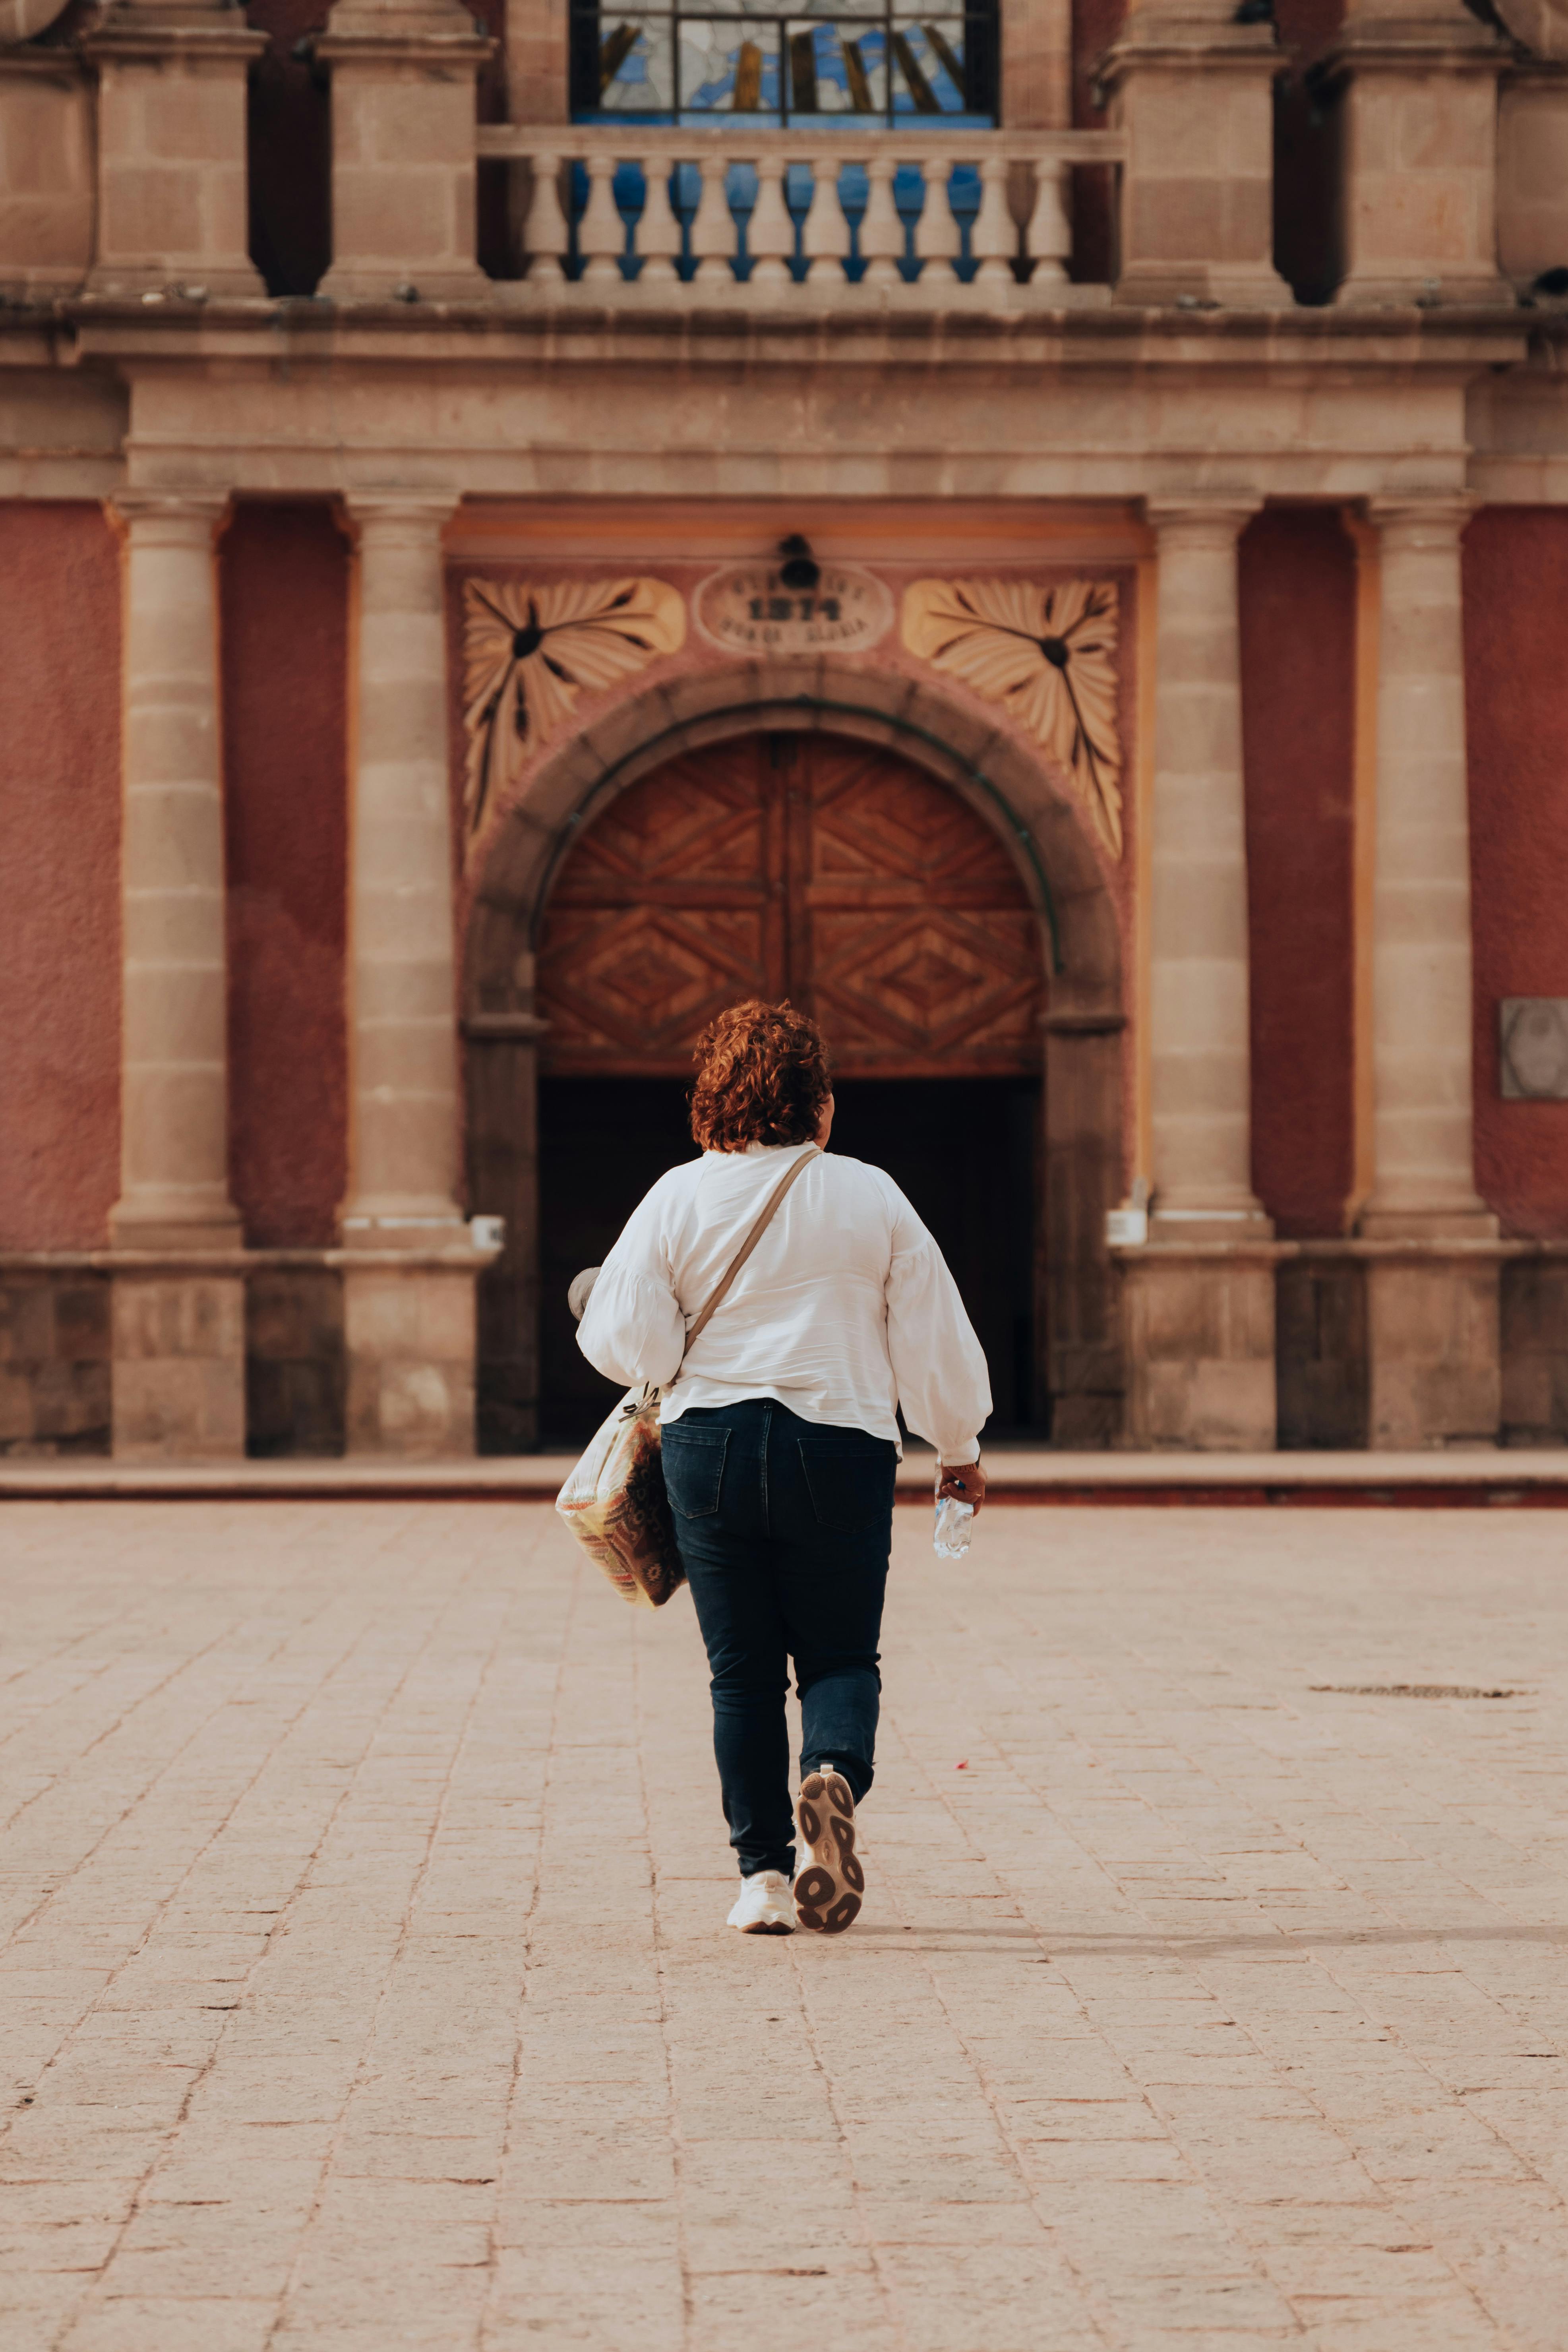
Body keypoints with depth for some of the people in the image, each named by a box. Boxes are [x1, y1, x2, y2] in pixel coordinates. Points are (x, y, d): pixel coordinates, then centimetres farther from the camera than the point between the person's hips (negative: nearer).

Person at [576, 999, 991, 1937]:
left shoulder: (678, 1200, 0)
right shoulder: (871, 1197, 0)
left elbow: (623, 1343, -4)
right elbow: (933, 1336, 5)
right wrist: (961, 1452, 17)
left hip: (710, 1447, 1)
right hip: (839, 1447, -1)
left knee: (743, 1672, 9)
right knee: (840, 1655, 9)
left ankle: (764, 1874, 6)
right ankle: (836, 1775, -22)